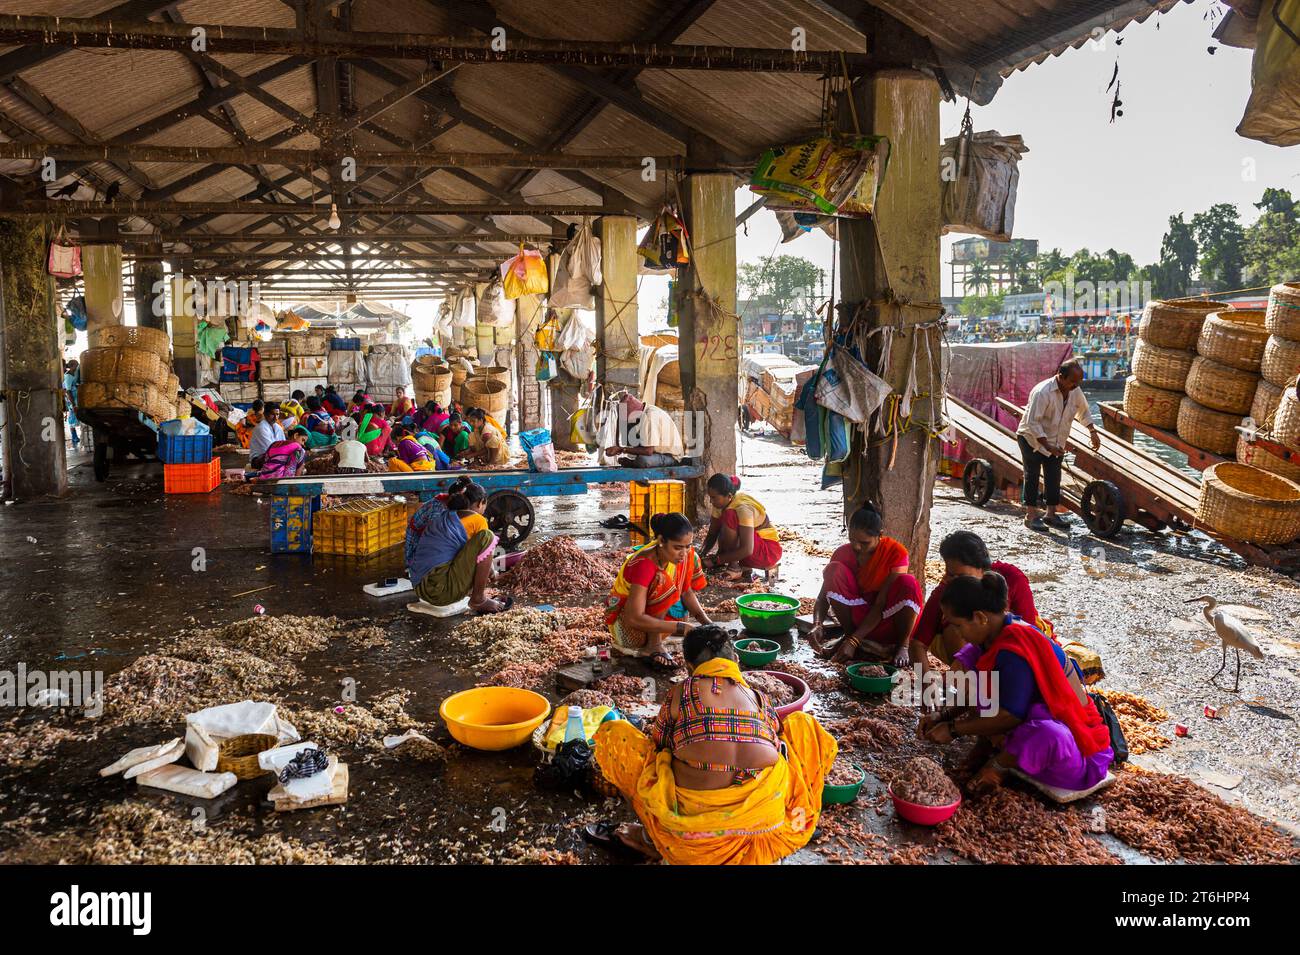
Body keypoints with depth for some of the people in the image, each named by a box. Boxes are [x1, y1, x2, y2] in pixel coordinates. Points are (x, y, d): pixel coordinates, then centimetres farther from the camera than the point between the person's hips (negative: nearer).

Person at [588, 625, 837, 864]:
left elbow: (656, 744, 14)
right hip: (765, 815, 3)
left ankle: (653, 837, 8)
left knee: (613, 734, 12)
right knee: (802, 723, 26)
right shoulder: (759, 698, 11)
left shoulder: (679, 693, 4)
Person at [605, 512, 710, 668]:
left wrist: (706, 621, -13)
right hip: (624, 623, -9)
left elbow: (686, 592, 2)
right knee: (662, 582, -31)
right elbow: (634, 619, -37)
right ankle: (653, 646, -16)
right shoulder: (644, 564, -32)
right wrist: (681, 628, -38)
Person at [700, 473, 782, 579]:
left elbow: (747, 550, -34)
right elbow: (712, 534, 1)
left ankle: (734, 566, -18)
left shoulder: (742, 508, -28)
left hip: (769, 551, -9)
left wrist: (715, 560, -31)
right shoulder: (721, 503, -5)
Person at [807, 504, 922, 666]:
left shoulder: (896, 552, -19)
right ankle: (848, 634, -9)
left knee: (908, 583, -33)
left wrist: (854, 641, -30)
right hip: (859, 619, 2)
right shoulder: (843, 553, -9)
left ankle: (902, 646, -13)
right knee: (835, 570, -22)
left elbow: (881, 604, -24)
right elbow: (823, 597, -8)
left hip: (888, 622, -2)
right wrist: (817, 626, -30)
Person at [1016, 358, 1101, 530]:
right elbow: (1033, 422, -28)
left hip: (1056, 441, 6)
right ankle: (1031, 514, 0)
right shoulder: (1042, 392, -27)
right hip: (1032, 438, -6)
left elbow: (1083, 412, 18)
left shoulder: (1076, 392, -5)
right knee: (1032, 475, -4)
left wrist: (1092, 431, 8)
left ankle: (1052, 513, 16)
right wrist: (1048, 446, -31)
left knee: (1054, 477, 8)